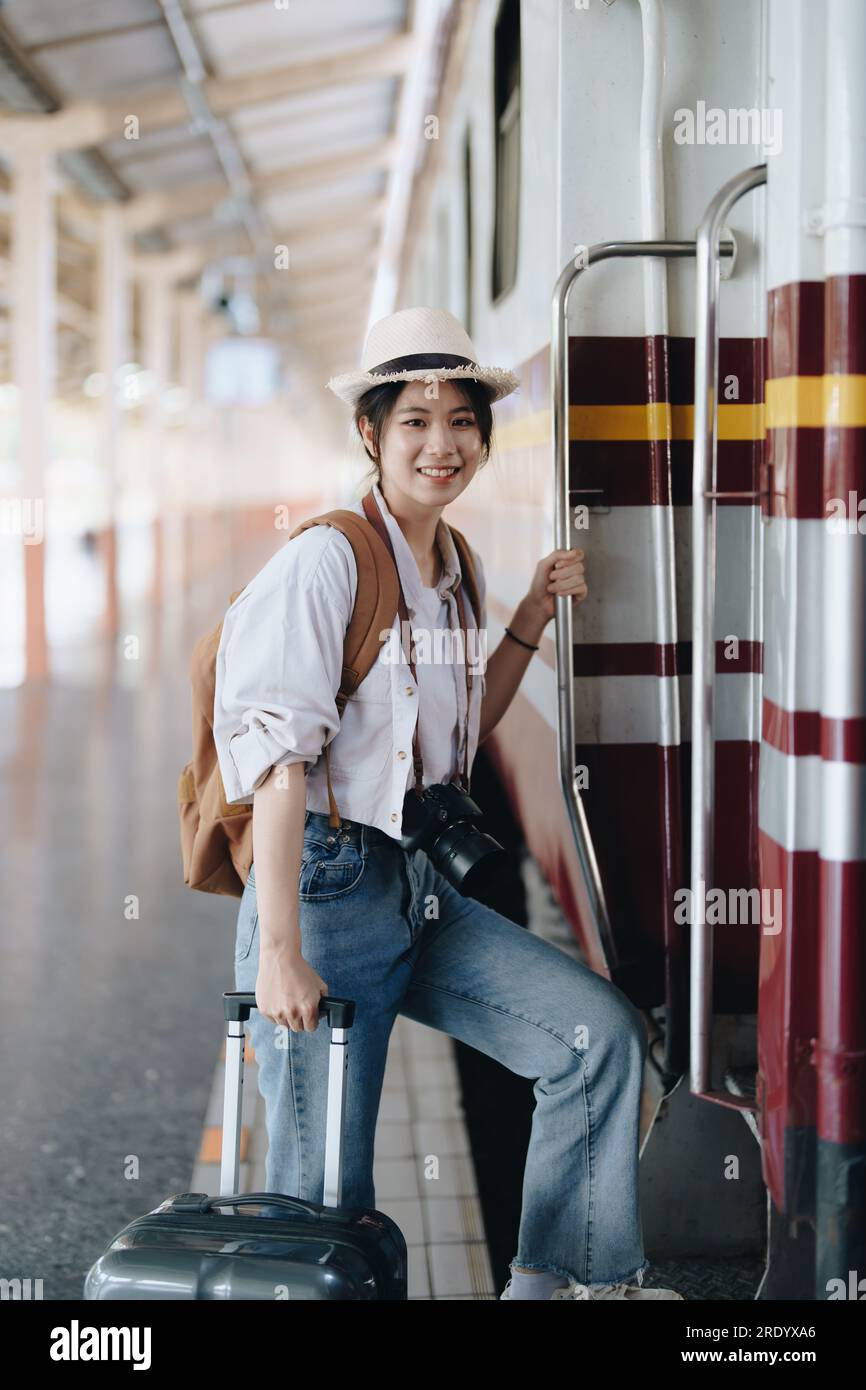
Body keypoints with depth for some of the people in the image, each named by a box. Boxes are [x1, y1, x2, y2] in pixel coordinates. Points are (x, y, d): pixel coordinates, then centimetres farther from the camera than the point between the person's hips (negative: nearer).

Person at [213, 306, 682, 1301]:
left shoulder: (452, 569, 12)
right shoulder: (328, 559, -13)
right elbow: (277, 754, -19)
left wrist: (534, 615, 11)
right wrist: (277, 951, -24)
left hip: (425, 898, 7)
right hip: (329, 891, -7)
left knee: (602, 1032, -2)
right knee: (326, 1200, -2)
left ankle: (563, 1278, 12)